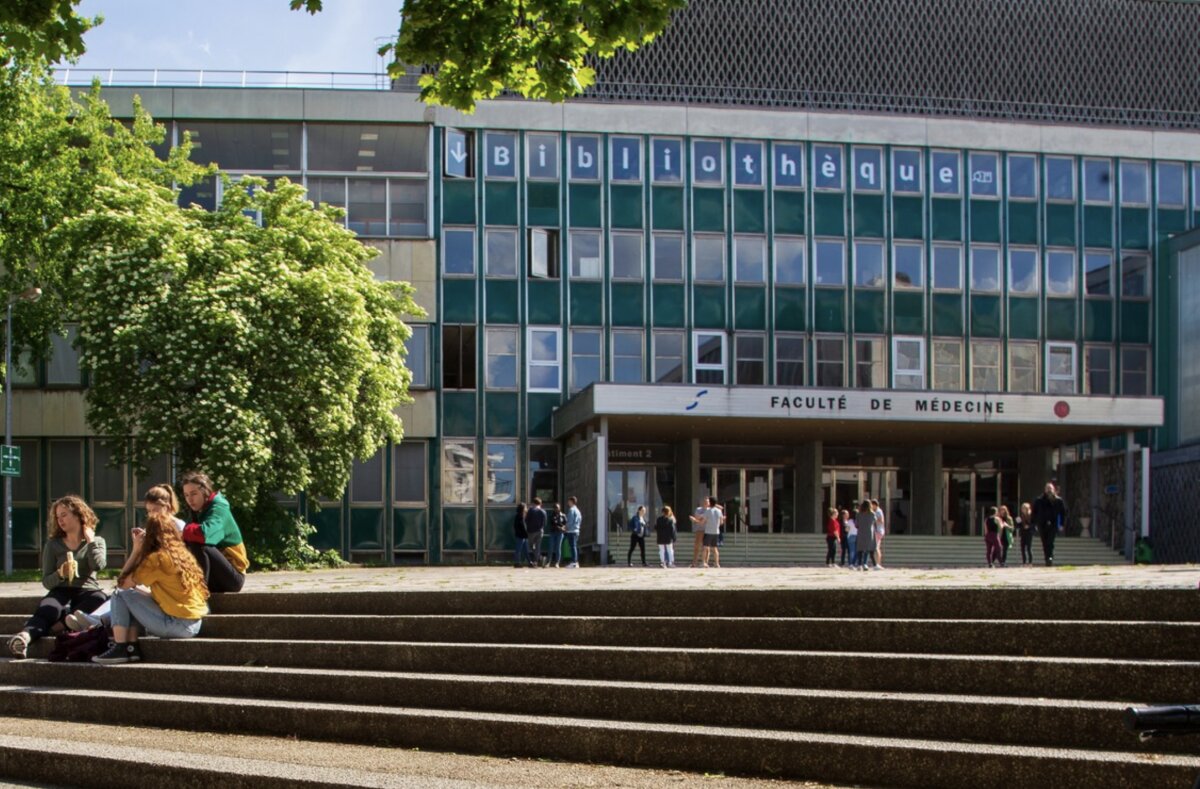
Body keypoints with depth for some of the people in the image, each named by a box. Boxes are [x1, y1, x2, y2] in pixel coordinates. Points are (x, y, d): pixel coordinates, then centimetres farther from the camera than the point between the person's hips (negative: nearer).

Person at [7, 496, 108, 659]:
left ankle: (61, 624, -50)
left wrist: (90, 540, 4)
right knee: (46, 610, -36)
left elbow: (98, 565, -7)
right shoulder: (53, 545, 17)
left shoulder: (97, 542, 15)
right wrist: (60, 574, -12)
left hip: (87, 592, 0)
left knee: (99, 599, -37)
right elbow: (46, 581, 9)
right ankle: (25, 636, -65)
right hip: (61, 591, 0)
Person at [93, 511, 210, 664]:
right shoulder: (183, 554, 13)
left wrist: (136, 550, 3)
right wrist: (140, 550, 19)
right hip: (195, 624, 8)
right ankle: (131, 647, 14)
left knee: (120, 595, 3)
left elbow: (123, 583, -3)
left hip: (176, 625, -8)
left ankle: (120, 649, 0)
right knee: (134, 597, 22)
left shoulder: (157, 557, -11)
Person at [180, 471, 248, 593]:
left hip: (233, 576, -8)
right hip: (214, 578, 8)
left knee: (198, 545, -28)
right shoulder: (197, 511, 11)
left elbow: (204, 534, -34)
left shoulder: (218, 507, -15)